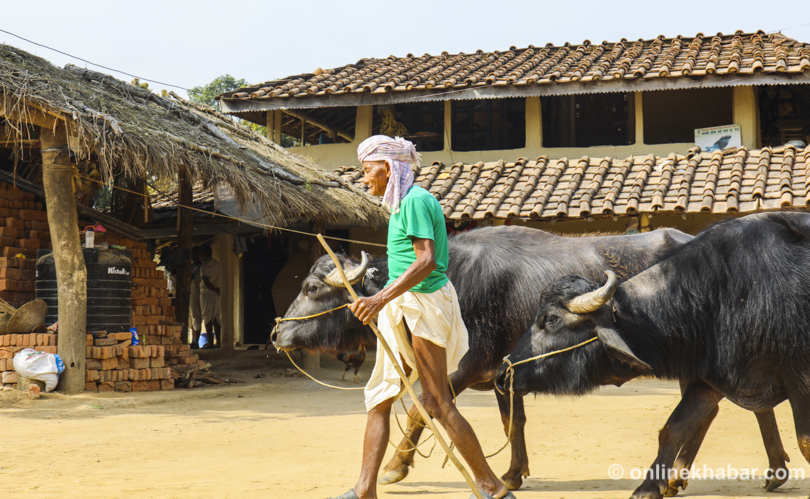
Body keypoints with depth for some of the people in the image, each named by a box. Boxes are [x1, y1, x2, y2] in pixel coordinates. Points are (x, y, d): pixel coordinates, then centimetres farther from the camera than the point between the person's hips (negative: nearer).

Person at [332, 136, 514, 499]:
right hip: (405, 309, 10)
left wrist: (381, 299, -32)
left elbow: (426, 261, -24)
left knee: (438, 403, -7)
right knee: (379, 398, 8)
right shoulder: (404, 203, 16)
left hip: (424, 305, -10)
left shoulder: (415, 200, -14)